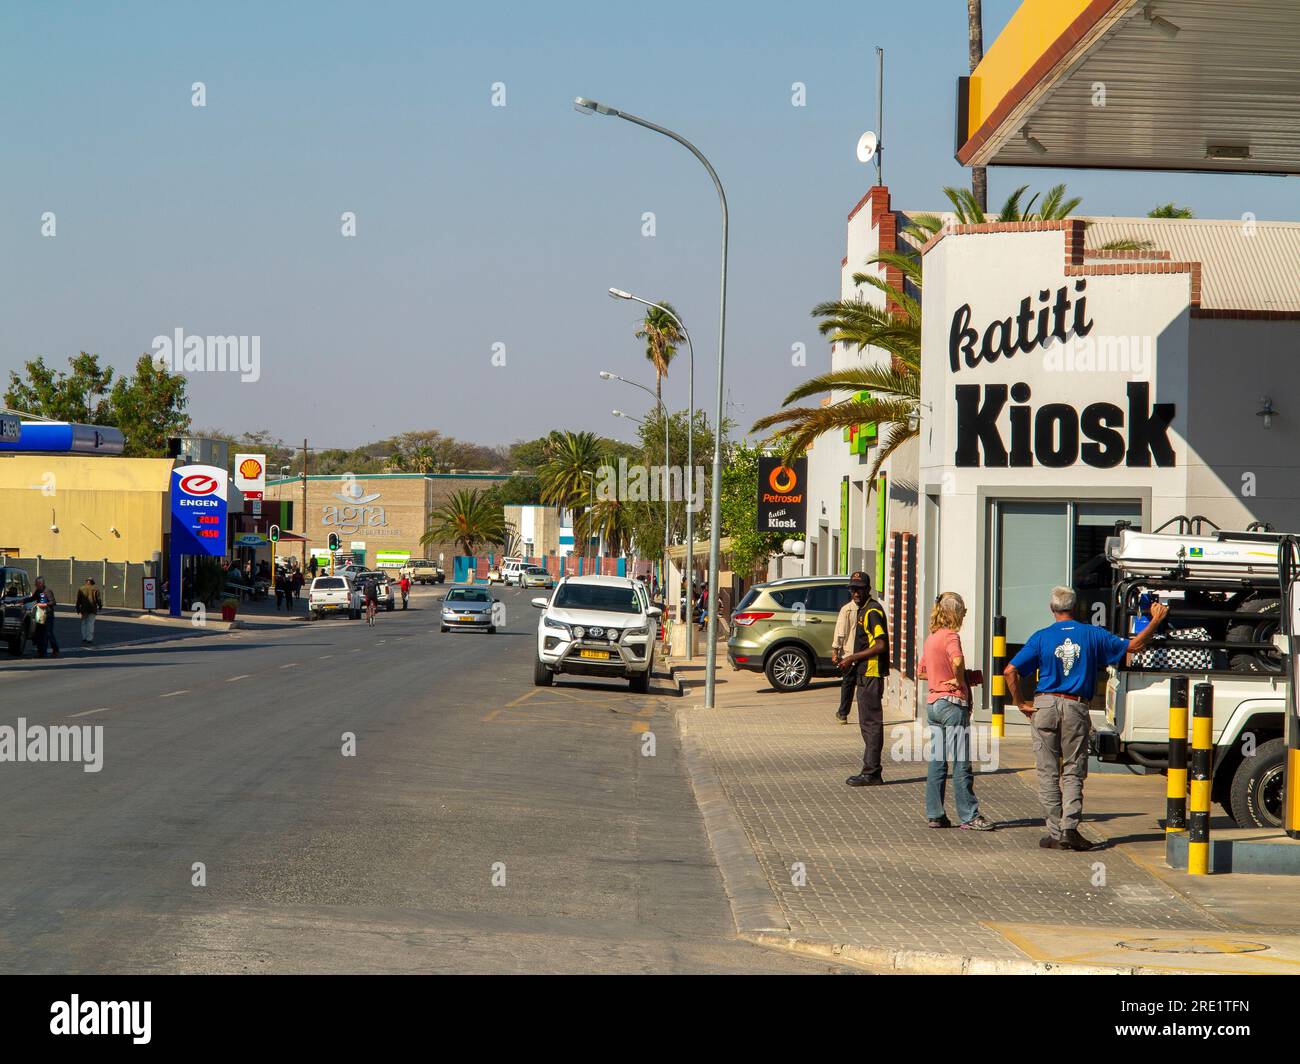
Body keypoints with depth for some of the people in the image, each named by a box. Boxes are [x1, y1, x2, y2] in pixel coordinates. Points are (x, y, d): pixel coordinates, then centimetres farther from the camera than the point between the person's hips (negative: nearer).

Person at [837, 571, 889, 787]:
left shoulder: (873, 611, -13)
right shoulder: (863, 610, 18)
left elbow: (880, 646, -21)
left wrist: (853, 658, -15)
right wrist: (852, 661, 14)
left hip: (871, 673, -11)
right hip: (865, 674, 11)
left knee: (871, 722, -8)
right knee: (868, 724, 13)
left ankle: (871, 773, -8)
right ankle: (870, 771, 17)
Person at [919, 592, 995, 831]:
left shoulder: (931, 637, 12)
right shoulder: (950, 636, -13)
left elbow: (922, 672, 21)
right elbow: (958, 661, -33)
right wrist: (960, 681, -16)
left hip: (933, 702, 8)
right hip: (952, 703, -8)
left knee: (936, 762, 9)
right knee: (961, 764, -3)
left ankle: (935, 815, 10)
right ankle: (969, 816, 0)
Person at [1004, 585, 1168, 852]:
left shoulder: (1042, 637, 1)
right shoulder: (1092, 634, 3)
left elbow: (1010, 671, -5)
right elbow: (1134, 645, 10)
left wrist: (1020, 703, 4)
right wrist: (1156, 620, 21)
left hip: (1045, 706, 0)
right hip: (1076, 709, 1)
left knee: (1048, 771, 5)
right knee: (1073, 772, 7)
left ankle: (1055, 833, 3)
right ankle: (1070, 828, -5)